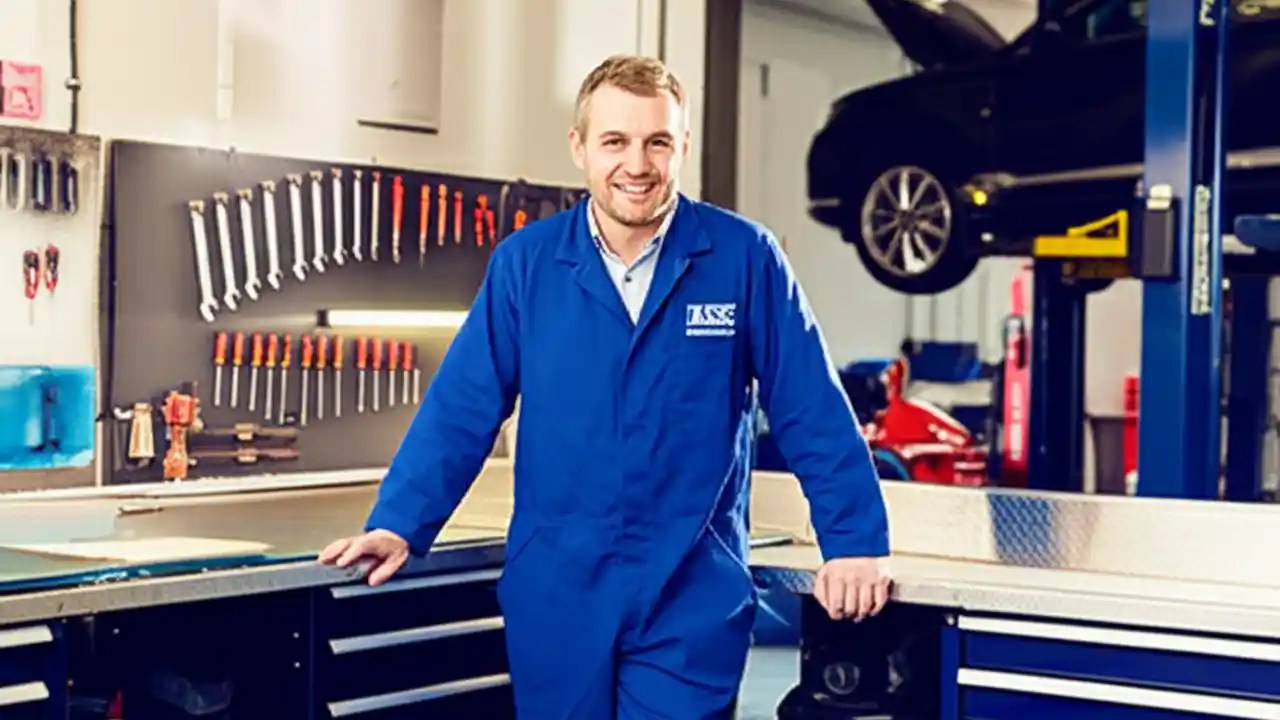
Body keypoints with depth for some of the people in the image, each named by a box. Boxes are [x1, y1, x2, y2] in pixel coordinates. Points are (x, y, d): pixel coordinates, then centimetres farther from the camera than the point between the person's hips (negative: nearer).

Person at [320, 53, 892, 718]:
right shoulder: (525, 262, 1)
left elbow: (813, 414, -2)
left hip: (694, 599, -2)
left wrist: (855, 543, -6)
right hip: (556, 594, 2)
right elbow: (462, 408, 1)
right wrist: (398, 525, -8)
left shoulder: (744, 257, -4)